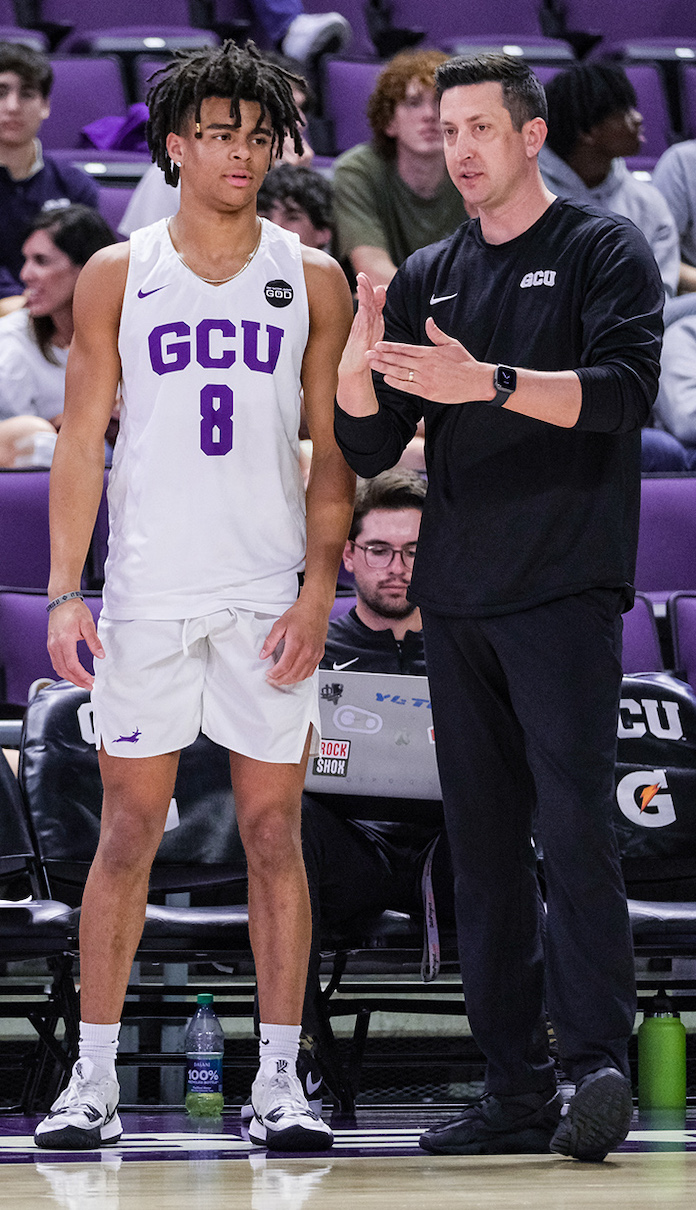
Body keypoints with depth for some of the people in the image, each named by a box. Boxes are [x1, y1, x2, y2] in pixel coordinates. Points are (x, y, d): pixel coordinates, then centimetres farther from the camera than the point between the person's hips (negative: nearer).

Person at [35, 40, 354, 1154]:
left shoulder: (313, 280, 7)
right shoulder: (117, 277, 6)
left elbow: (334, 448, 6)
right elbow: (82, 439, 4)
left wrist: (319, 589, -4)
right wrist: (64, 591, -4)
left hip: (272, 594, 1)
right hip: (147, 592, 0)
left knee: (274, 832, 1)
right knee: (128, 832, 1)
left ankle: (280, 1080, 5)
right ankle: (94, 1079, 6)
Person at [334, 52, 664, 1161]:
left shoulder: (605, 252, 2)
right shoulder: (428, 277, 17)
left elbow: (625, 388, -14)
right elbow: (368, 452, 13)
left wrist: (488, 382, -27)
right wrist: (359, 365, -8)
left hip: (566, 589, -6)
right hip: (459, 598, 6)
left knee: (574, 827, -15)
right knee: (483, 843, 5)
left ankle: (598, 1064, -17)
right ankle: (517, 1090, 7)